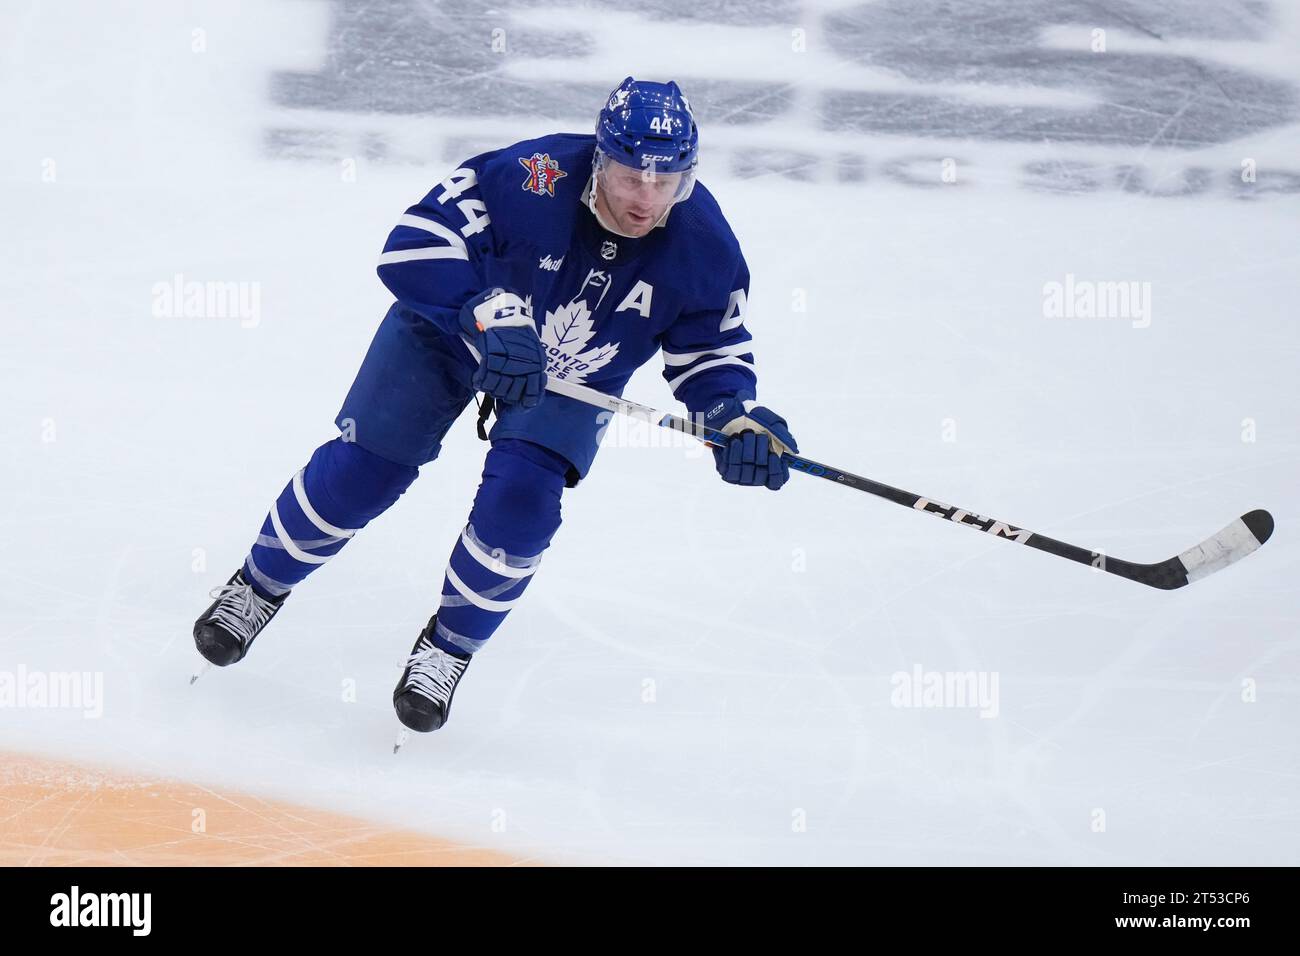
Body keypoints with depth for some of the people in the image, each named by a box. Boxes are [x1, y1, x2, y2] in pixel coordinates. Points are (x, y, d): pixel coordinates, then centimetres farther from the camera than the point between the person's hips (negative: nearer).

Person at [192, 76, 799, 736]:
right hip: (446, 332, -2)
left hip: (573, 378, 2)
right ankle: (260, 585, 23)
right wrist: (488, 312, -49)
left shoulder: (703, 246, -25)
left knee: (519, 502, -18)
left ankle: (448, 647, 7)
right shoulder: (531, 178, -37)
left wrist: (737, 418, -29)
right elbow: (414, 243, -36)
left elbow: (711, 348, -10)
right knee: (363, 470, -4)